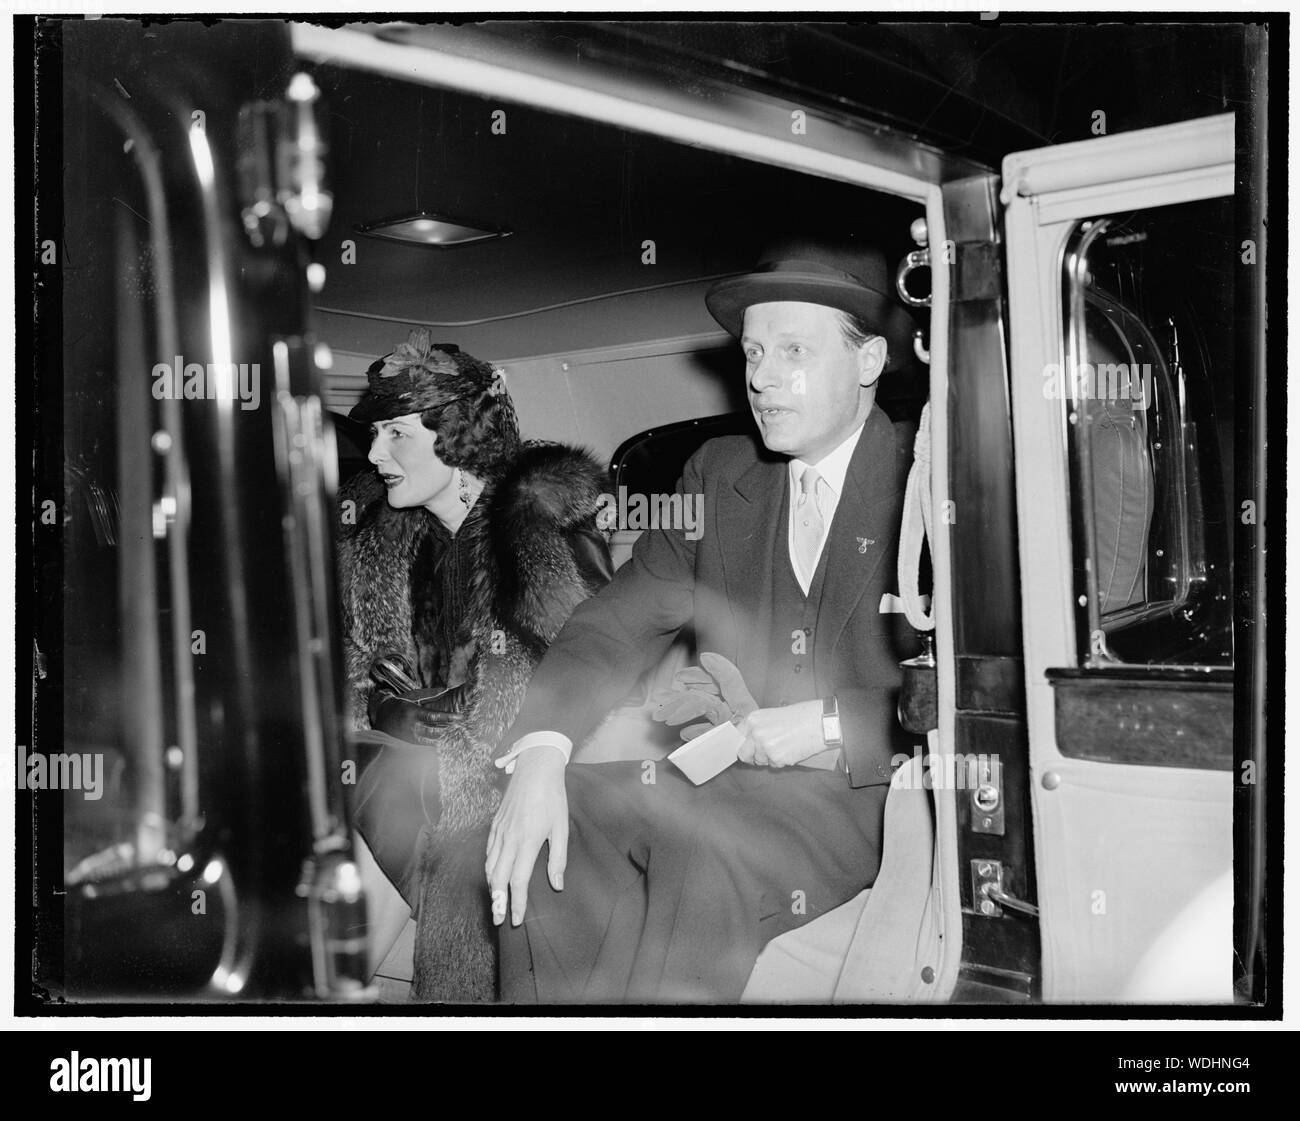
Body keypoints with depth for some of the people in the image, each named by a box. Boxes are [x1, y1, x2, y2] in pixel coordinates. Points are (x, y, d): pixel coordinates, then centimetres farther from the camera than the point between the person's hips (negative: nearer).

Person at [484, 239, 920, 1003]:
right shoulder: (719, 475, 12)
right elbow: (618, 621, 5)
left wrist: (788, 732, -18)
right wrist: (542, 759, -13)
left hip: (866, 793, -5)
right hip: (720, 784, 5)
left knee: (707, 859, -33)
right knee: (544, 832, -19)